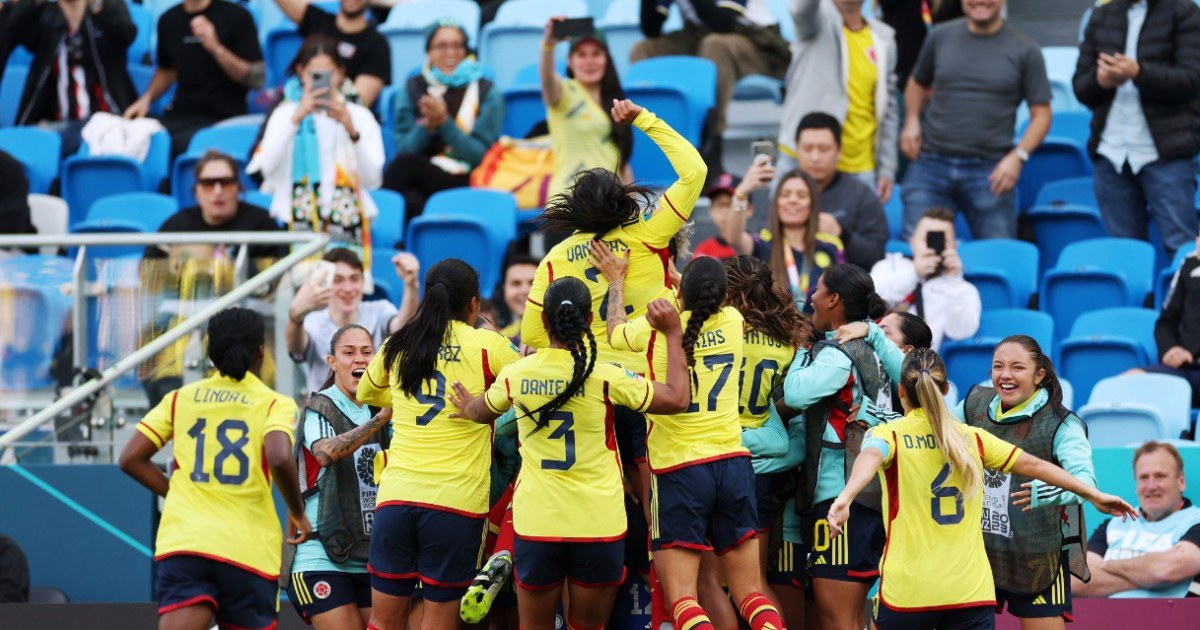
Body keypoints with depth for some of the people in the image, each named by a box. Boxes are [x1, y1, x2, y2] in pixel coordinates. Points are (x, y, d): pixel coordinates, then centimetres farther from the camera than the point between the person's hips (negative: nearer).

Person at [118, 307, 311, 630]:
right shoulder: (275, 404, 2)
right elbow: (279, 458, -17)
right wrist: (298, 513, 0)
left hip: (183, 542, 1)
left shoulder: (181, 398, 12)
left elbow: (131, 459, 8)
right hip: (249, 551, -1)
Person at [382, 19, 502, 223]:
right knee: (412, 201, -40)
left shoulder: (487, 92, 8)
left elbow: (480, 155, -1)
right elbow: (403, 149, 7)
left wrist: (444, 123, -14)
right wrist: (426, 126, -14)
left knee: (408, 163, -35)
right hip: (420, 184, 2)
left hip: (466, 183, -2)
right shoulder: (414, 87, 16)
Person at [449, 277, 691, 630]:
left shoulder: (515, 375, -2)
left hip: (536, 522, 2)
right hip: (598, 523, -2)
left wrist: (467, 408, 45)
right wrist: (673, 334, 5)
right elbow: (677, 399, -4)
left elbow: (480, 412, 20)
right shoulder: (605, 378, -13)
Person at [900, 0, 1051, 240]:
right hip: (931, 163, 2)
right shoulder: (941, 37, 10)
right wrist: (912, 120, 6)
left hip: (988, 171, -2)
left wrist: (1018, 156, -12)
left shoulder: (1024, 50, 2)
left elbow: (1041, 115, 3)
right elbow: (918, 84, 26)